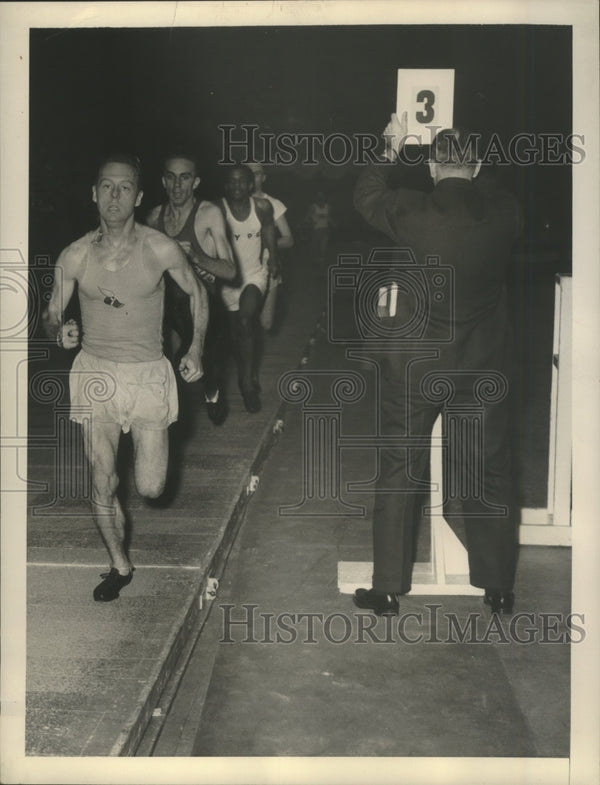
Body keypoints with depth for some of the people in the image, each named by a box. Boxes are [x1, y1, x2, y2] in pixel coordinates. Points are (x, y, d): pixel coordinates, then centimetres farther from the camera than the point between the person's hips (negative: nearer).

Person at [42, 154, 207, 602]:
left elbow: (197, 294, 8)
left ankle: (150, 447, 33)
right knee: (104, 483, 5)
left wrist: (196, 350, 4)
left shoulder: (161, 250, -9)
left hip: (147, 375, -1)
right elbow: (51, 315, 5)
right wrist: (59, 331, -18)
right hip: (94, 375, 2)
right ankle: (120, 566, 28)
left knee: (151, 488, -4)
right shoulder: (74, 257, -5)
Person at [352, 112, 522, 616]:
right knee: (489, 475, 13)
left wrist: (391, 150, 22)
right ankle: (499, 589, 23)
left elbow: (367, 196, 9)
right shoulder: (503, 211, -7)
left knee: (400, 474, 10)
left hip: (413, 367, -2)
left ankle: (389, 589, 16)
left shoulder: (412, 211, -12)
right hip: (483, 368, 2)